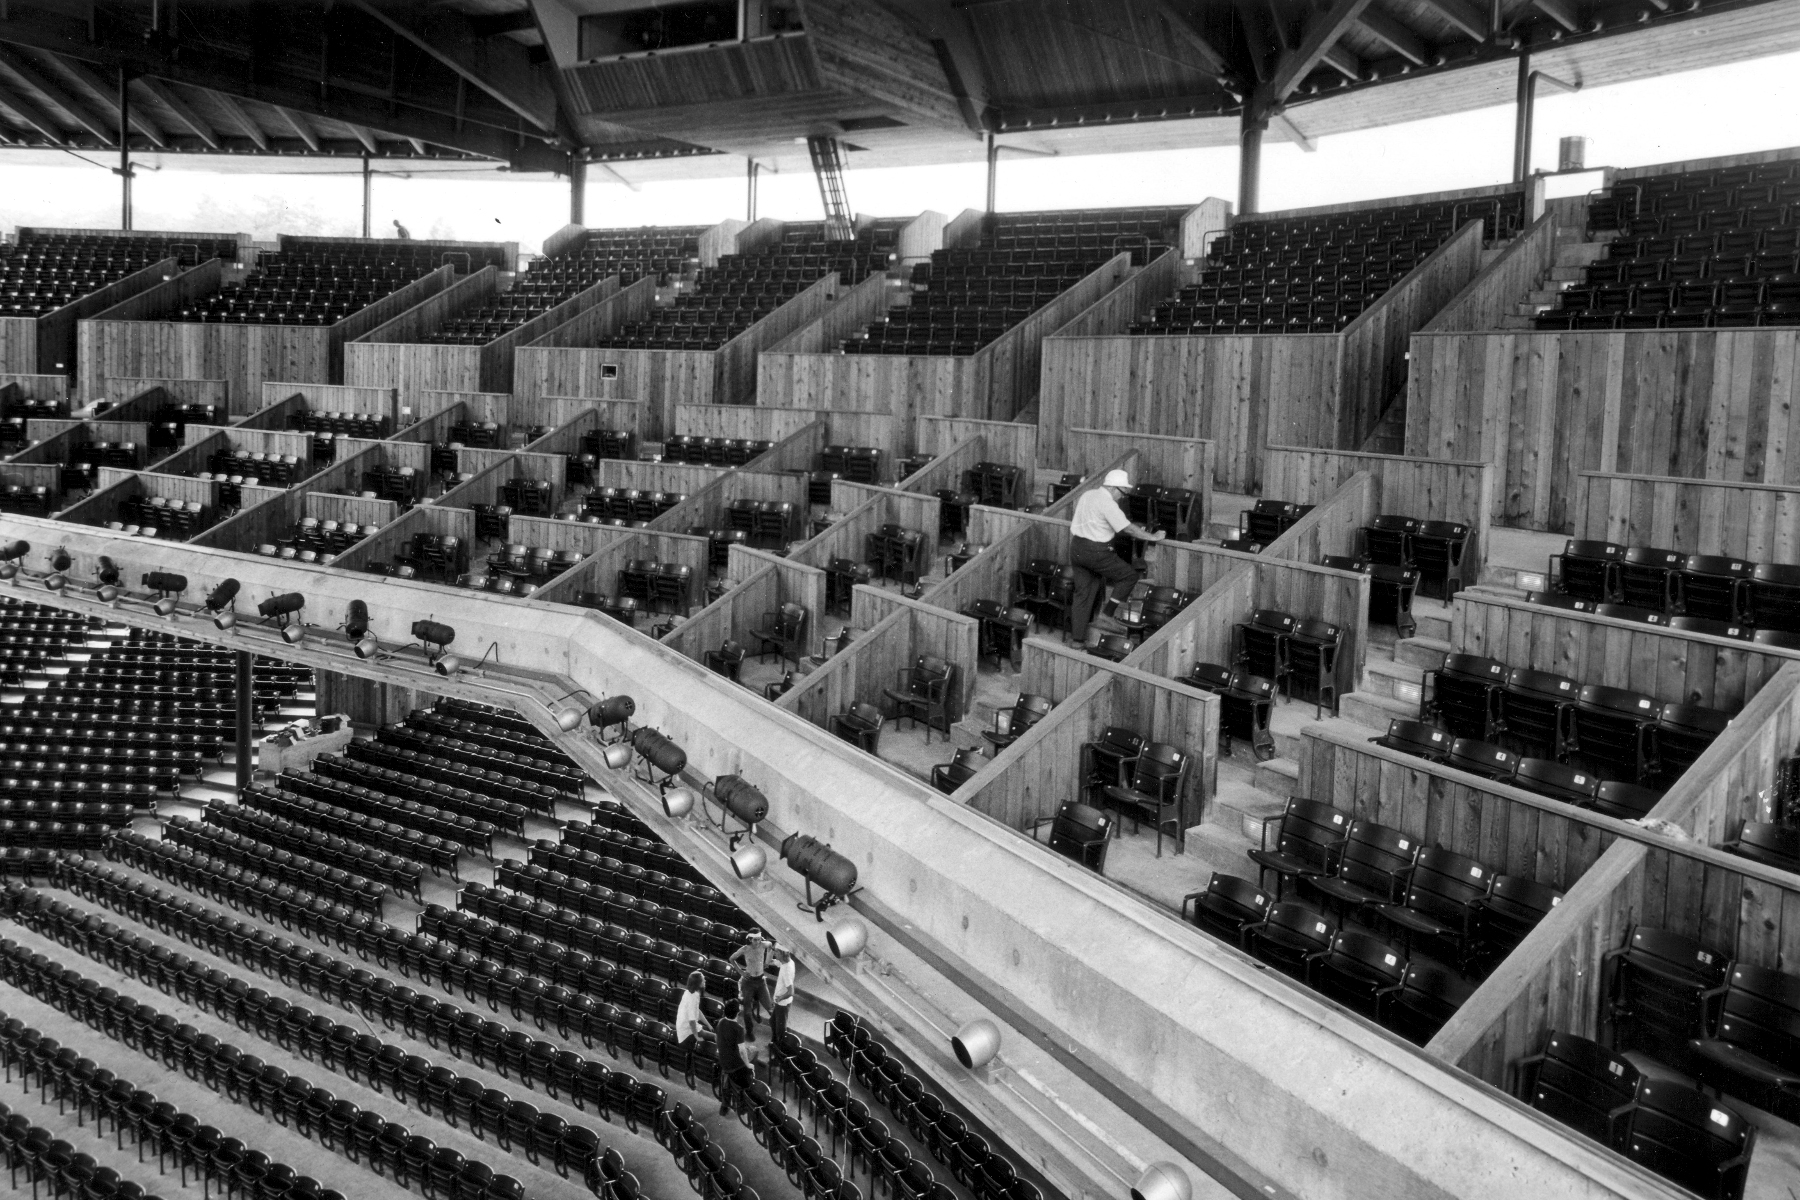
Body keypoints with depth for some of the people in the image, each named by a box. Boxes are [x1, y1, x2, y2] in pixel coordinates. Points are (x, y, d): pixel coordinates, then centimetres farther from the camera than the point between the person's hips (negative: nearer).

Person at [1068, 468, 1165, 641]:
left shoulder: (1087, 494, 11)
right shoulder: (1107, 503, -16)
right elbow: (1128, 529, -15)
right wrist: (1153, 537, -4)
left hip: (1076, 547, 9)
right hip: (1095, 551, -9)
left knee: (1082, 593, 13)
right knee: (1130, 575, 4)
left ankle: (1077, 638, 13)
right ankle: (1106, 616, 2)